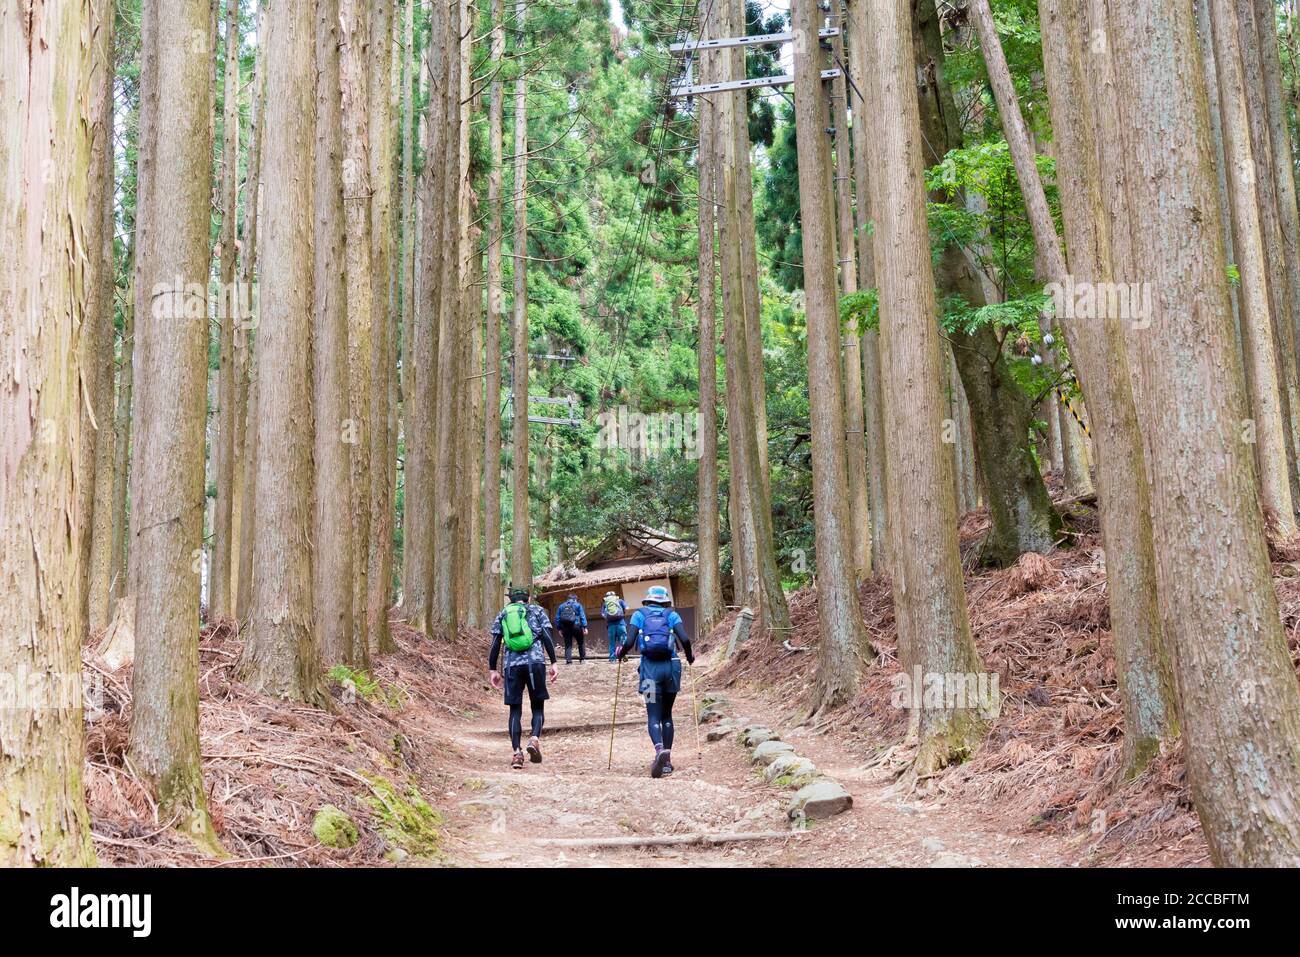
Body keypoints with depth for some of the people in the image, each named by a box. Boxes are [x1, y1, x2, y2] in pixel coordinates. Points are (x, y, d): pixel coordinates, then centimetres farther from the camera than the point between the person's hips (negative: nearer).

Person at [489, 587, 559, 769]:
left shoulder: (502, 615, 19)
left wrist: (492, 670, 15)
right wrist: (554, 663, 2)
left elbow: (495, 644, 12)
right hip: (535, 662, -1)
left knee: (515, 710, 7)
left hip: (512, 665, 1)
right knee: (538, 706, 9)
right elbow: (547, 637, 3)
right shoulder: (537, 611, 15)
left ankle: (517, 752, -4)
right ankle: (535, 737, -17)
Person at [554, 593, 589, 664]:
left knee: (568, 644, 7)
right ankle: (582, 659, 8)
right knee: (581, 642, 10)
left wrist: (559, 629, 12)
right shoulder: (578, 605, 7)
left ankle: (568, 660, -3)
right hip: (575, 626, -3)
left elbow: (557, 618, 12)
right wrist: (584, 627, -4)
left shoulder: (561, 606, 16)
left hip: (565, 627, 3)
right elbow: (582, 616, -2)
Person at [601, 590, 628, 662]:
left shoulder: (605, 603, 18)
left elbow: (602, 614, 6)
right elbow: (626, 608, 1)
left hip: (611, 624, 2)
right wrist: (624, 616, 15)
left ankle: (612, 658, 7)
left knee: (612, 642, 8)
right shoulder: (620, 601, 15)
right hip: (620, 622, -2)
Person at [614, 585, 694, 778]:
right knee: (667, 714, 14)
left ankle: (660, 749, -30)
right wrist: (689, 657, 15)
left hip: (650, 667, -1)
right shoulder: (671, 614, 10)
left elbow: (629, 642, -3)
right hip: (671, 666, 1)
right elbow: (685, 640, -4)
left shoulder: (639, 614, 9)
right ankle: (667, 761, 10)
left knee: (653, 715, -3)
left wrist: (621, 653, 18)